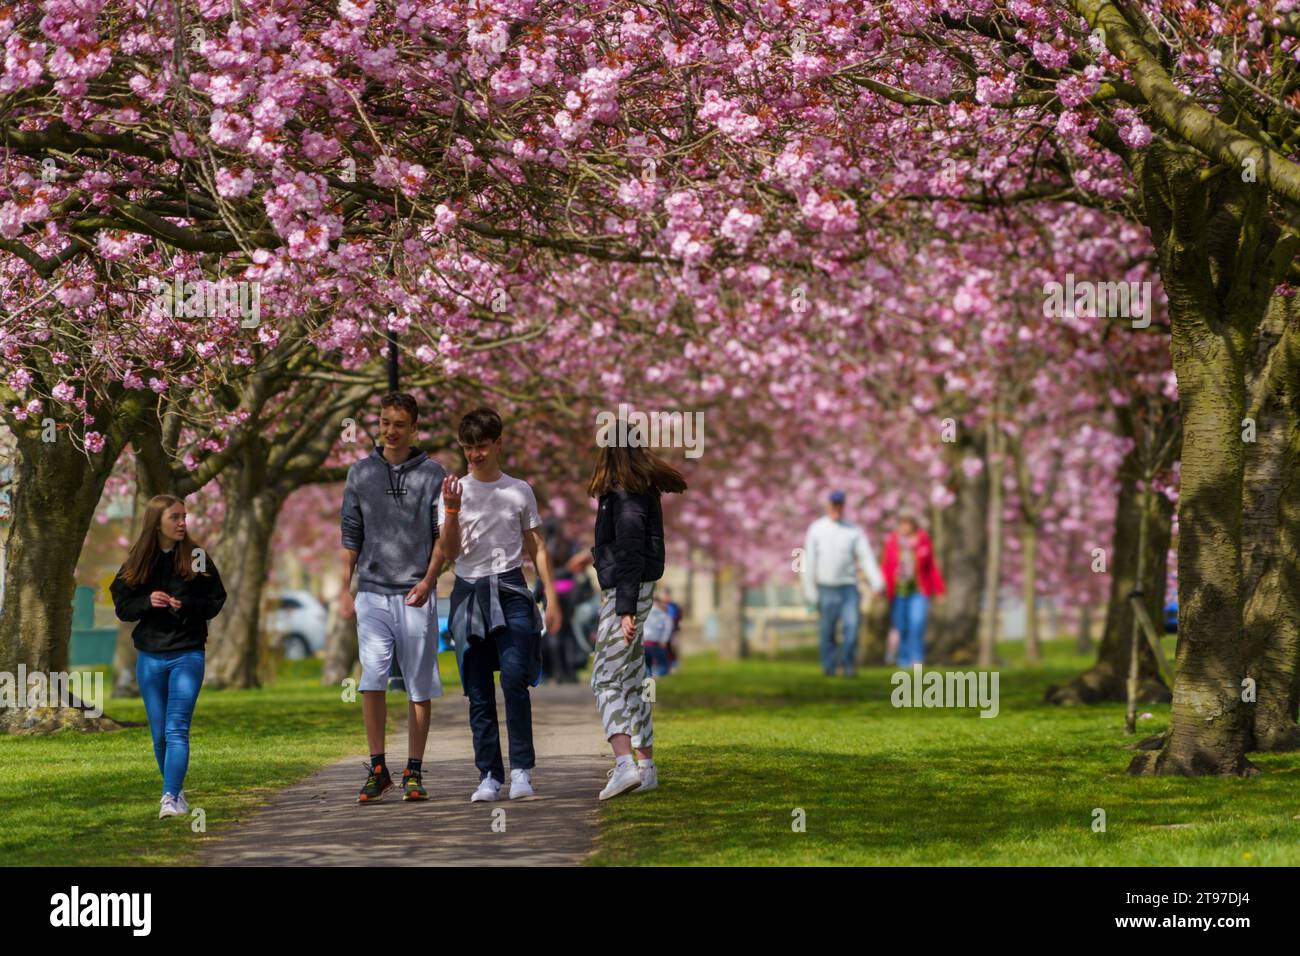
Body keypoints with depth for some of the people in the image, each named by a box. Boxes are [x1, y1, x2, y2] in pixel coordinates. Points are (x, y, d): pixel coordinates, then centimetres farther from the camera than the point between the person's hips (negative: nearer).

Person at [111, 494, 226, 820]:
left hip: (187, 655, -3)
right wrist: (147, 602, -14)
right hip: (149, 656, 3)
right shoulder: (137, 562, 3)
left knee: (177, 729, -14)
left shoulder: (197, 558, -1)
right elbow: (121, 606, 6)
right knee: (159, 734, 8)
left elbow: (216, 601, 4)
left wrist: (187, 605, -15)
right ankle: (176, 790, 26)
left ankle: (171, 798, -21)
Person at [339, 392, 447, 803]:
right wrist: (345, 589, 4)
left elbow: (443, 535, 2)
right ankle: (377, 769, -4)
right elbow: (351, 537, 11)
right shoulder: (361, 473, 9)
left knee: (419, 688, 2)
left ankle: (414, 772, 9)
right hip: (373, 594, 1)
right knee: (372, 680, -11)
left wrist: (428, 581, -12)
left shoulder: (431, 473, 4)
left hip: (417, 596, -1)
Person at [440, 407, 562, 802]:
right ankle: (489, 776, 4)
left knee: (515, 680, -13)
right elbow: (450, 553, -1)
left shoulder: (520, 491, 9)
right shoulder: (454, 491, 7)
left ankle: (521, 770, -7)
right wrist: (452, 510, -17)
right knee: (478, 692, 0)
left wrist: (551, 597, 6)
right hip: (469, 592, 1)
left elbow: (536, 547, 13)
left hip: (511, 590, -1)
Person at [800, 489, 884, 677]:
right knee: (826, 630, 3)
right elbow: (809, 561, 2)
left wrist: (876, 581, -14)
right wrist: (809, 589, -4)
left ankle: (849, 667, -7)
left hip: (848, 586, 0)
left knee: (851, 626, -12)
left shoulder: (853, 531, 8)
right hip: (826, 589, 0)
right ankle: (829, 667, 15)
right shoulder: (816, 529, 5)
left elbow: (866, 557, 0)